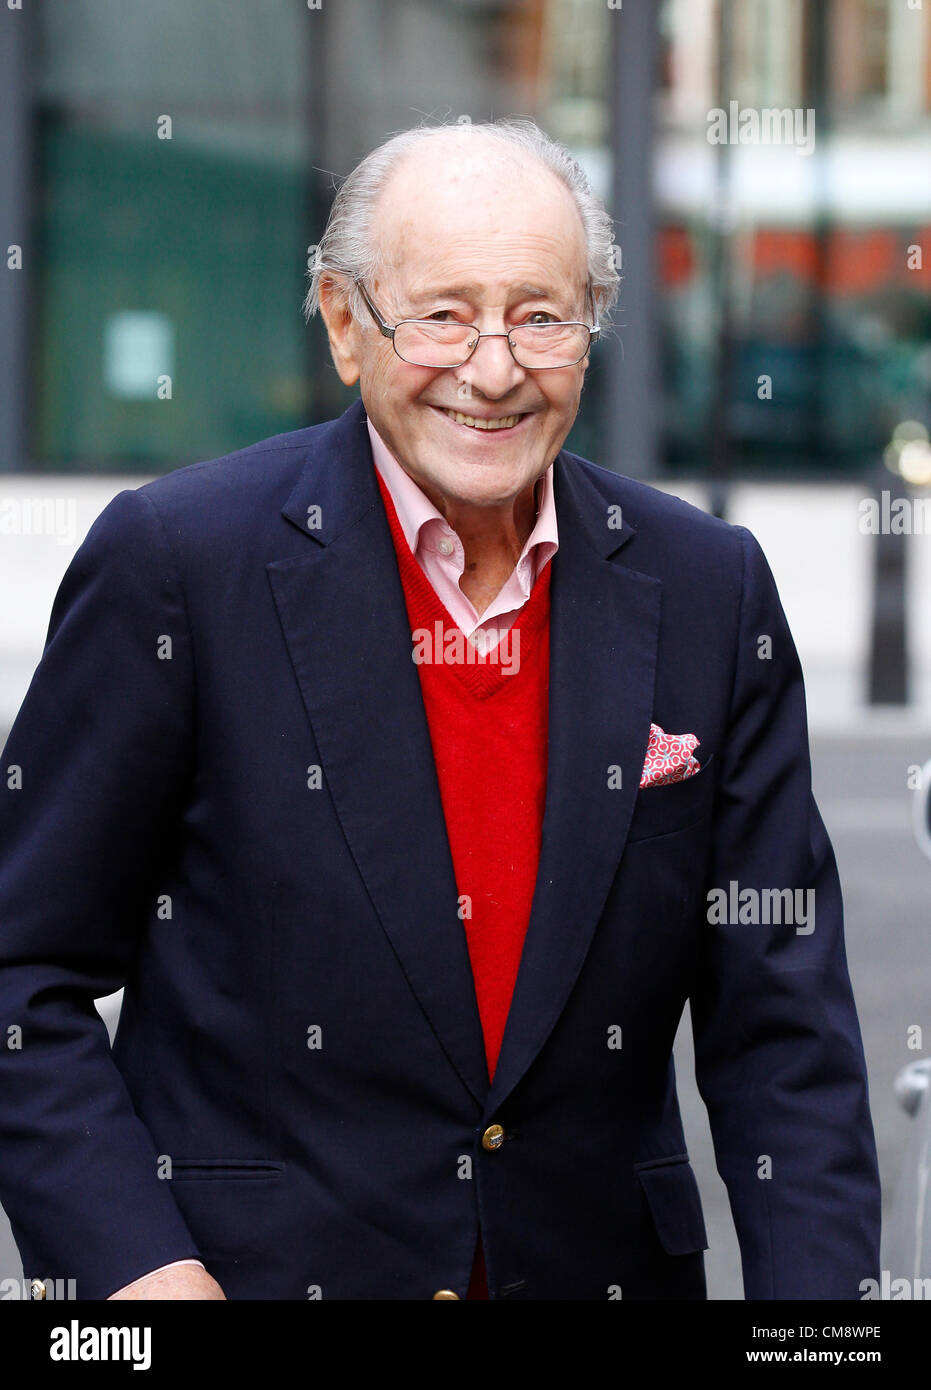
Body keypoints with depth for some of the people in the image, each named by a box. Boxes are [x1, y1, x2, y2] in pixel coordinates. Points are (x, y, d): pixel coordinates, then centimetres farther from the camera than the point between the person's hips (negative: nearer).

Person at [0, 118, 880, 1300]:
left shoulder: (709, 589, -1)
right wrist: (137, 1268, -18)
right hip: (249, 1269, -3)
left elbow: (779, 1012, 0)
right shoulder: (173, 561, -10)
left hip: (603, 1266, 3)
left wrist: (817, 1290, -13)